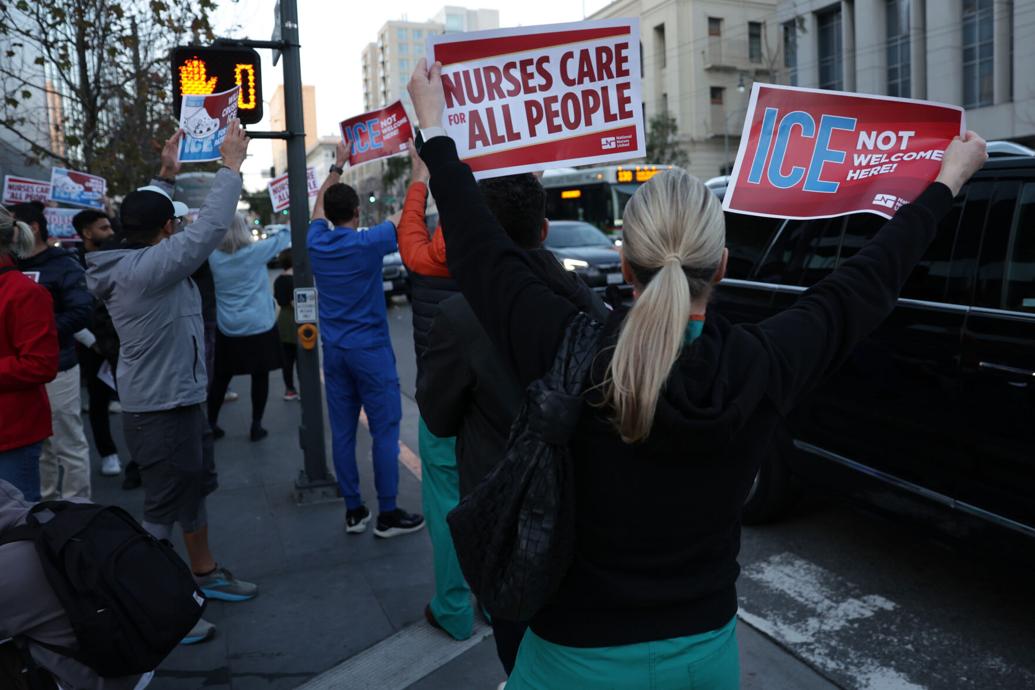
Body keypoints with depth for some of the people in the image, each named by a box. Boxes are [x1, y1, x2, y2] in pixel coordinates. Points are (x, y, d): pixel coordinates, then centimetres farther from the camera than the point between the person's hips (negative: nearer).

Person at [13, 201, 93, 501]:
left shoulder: (63, 265, -7)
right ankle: (45, 503, 28)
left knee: (68, 445, 2)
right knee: (38, 445, 16)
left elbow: (82, 311, -17)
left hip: (55, 369, -7)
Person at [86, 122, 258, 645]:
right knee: (163, 508, 1)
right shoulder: (146, 267, -23)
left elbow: (152, 212, 23)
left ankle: (205, 573, 38)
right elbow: (208, 229, -28)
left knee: (194, 486, 22)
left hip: (179, 401, 10)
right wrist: (230, 167, -19)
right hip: (161, 409, -10)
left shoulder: (136, 261, 5)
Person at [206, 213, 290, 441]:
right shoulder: (256, 252, -11)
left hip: (228, 330, 3)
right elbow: (283, 238, 0)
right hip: (259, 328, -3)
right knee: (260, 376, 7)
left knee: (221, 377, 12)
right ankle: (256, 426, 12)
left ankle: (210, 423, 20)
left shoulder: (214, 257, -4)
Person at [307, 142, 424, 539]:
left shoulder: (317, 243, 1)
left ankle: (353, 511, 16)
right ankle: (388, 515, 5)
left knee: (343, 432, 8)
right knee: (385, 431, 1)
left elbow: (319, 205, 21)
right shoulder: (368, 243, -13)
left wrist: (337, 166, 30)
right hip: (370, 350, -6)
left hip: (334, 352, 6)